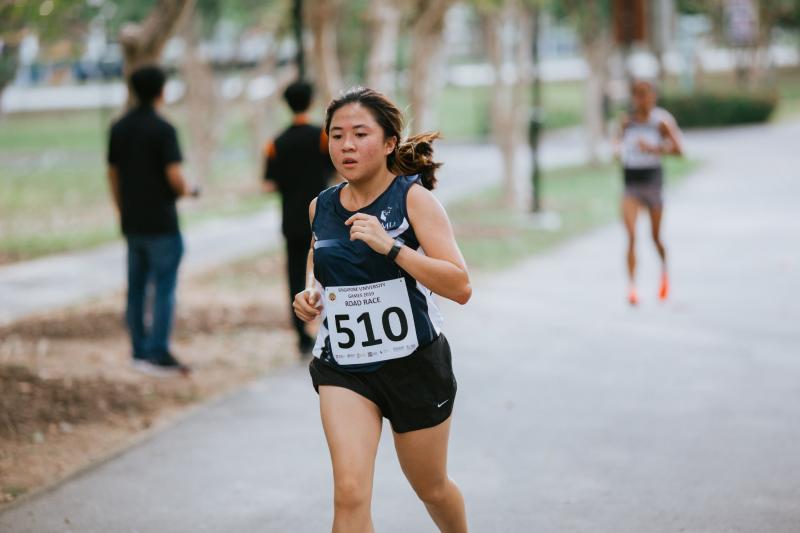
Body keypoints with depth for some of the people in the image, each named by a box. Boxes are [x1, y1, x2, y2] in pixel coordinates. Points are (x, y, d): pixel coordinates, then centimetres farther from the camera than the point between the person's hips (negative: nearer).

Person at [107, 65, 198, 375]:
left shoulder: (119, 128, 6)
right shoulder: (162, 129, -14)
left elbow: (113, 175, 12)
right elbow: (174, 176, -20)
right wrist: (188, 191, 2)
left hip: (132, 223, 7)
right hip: (161, 223, -7)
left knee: (137, 288, 12)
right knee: (164, 288, -4)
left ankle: (140, 350, 16)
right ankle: (158, 354, -8)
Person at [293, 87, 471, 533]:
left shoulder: (413, 198, -13)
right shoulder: (321, 207, 1)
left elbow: (460, 286, -22)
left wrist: (389, 245, -30)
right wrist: (312, 294, 1)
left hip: (415, 363, -2)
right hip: (342, 367, 2)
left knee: (431, 489, 18)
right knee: (350, 493, -18)